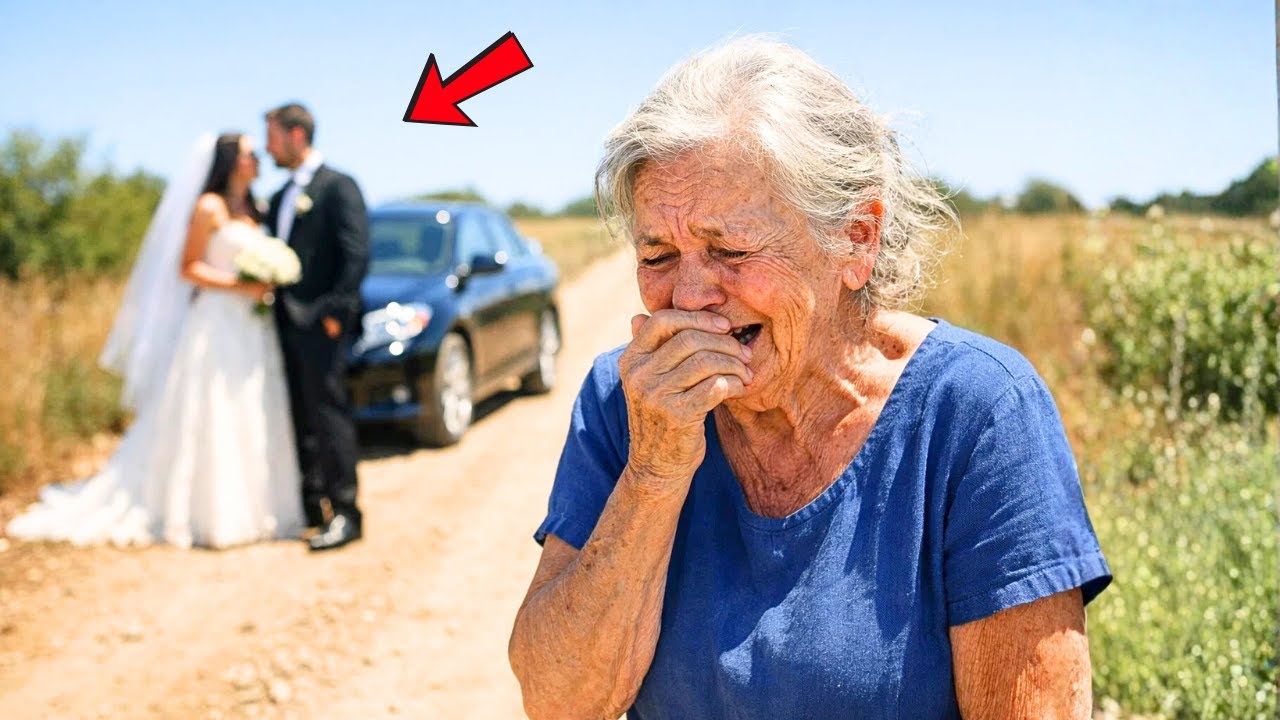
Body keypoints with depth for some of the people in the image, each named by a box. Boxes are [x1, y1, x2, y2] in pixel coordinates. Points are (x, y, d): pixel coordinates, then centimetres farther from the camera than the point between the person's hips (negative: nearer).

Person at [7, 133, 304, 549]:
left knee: (249, 424, 7)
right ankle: (208, 515, -1)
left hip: (252, 331, 8)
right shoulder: (209, 207, -4)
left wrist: (268, 286, 4)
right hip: (217, 326, -8)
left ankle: (245, 510, 12)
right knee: (210, 423, -6)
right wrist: (238, 285, -17)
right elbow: (188, 268, -9)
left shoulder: (251, 211, 18)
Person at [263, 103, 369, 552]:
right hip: (285, 324, 8)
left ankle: (345, 513, -2)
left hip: (318, 324, -8)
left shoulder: (338, 187, -7)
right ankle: (311, 504, 20)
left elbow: (356, 255, -13)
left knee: (328, 415, -7)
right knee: (299, 419, 11)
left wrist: (336, 312, -17)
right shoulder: (280, 198, 19)